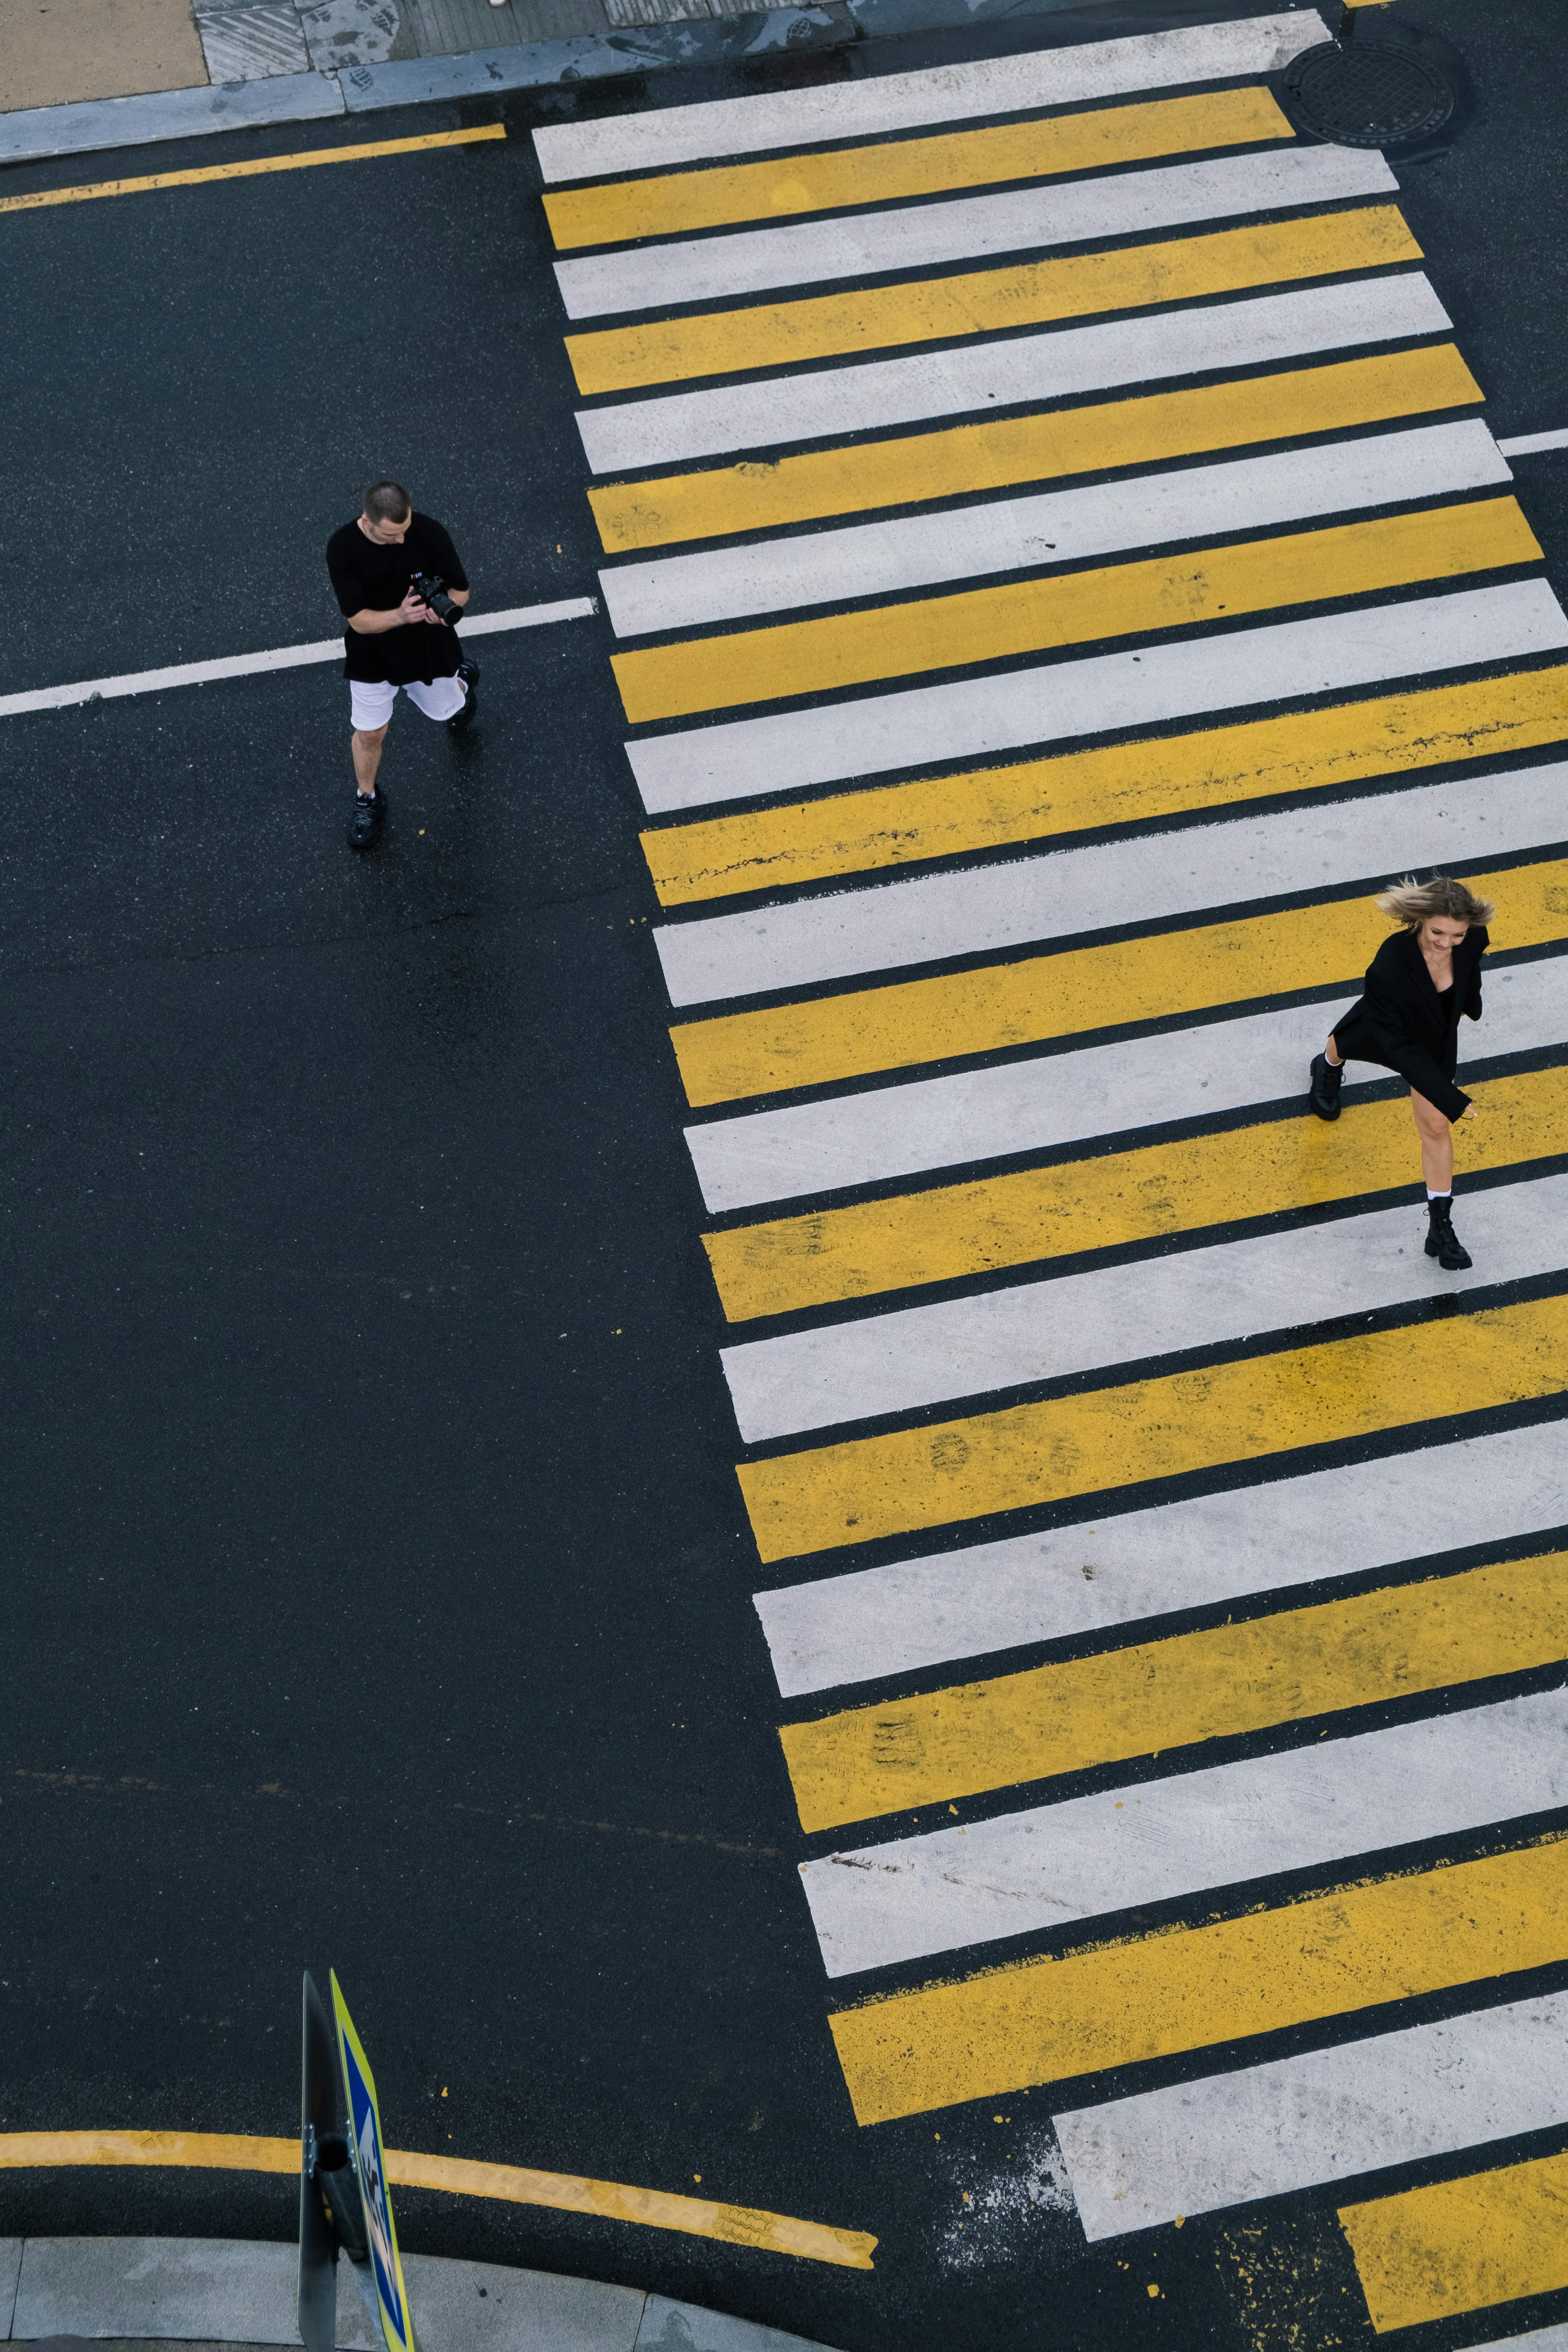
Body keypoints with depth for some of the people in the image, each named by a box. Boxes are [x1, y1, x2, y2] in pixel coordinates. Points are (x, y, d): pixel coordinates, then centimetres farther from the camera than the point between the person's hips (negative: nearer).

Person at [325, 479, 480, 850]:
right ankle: (367, 801, 35)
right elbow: (359, 619, -25)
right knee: (369, 733, 7)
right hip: (372, 655, -1)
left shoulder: (429, 533, -25)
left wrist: (445, 605, -38)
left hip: (428, 649, 1)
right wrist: (400, 616, -44)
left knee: (443, 709, 25)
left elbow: (461, 590, -14)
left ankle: (463, 683, 63)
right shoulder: (342, 548, -26)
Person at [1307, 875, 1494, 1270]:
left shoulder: (1472, 939, -34)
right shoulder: (1387, 970, -48)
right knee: (1344, 1046, 34)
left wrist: (1471, 1001, 16)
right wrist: (1450, 1100, -37)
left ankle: (1440, 1228, 24)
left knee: (1436, 1128, 10)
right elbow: (1397, 1046, -37)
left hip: (1436, 1038, 2)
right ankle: (1328, 1068, 74)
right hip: (1386, 1030, -2)